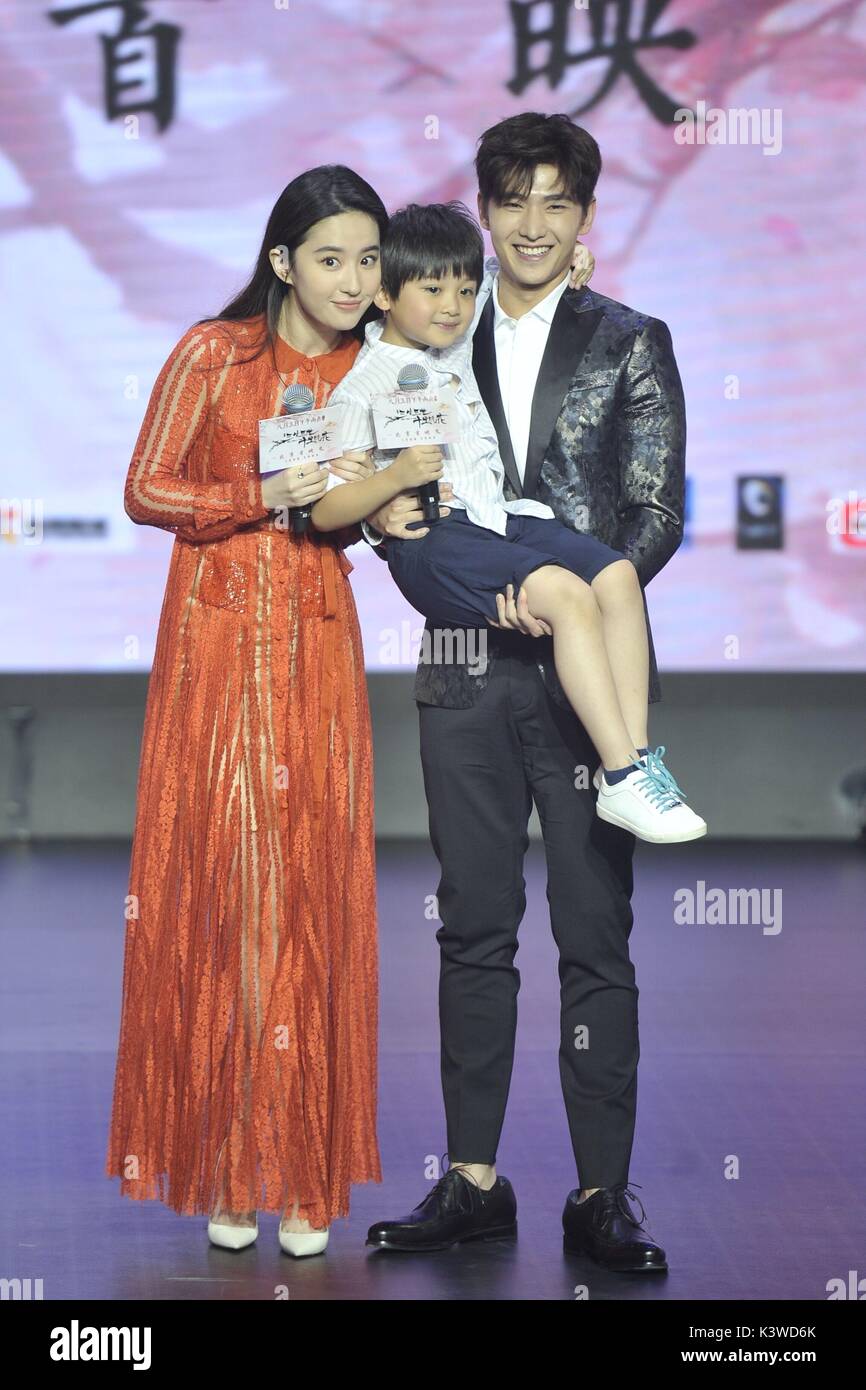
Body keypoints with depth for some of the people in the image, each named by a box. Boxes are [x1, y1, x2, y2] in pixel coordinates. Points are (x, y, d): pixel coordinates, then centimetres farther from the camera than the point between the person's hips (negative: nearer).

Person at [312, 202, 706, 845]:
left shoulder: (458, 341, 17)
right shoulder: (363, 388, -4)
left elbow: (496, 282, 38)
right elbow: (324, 511, -8)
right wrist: (397, 477, -23)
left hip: (500, 518, 8)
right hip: (431, 542, -8)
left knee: (618, 575, -15)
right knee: (567, 594, -28)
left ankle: (636, 753, -18)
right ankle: (622, 778, -28)